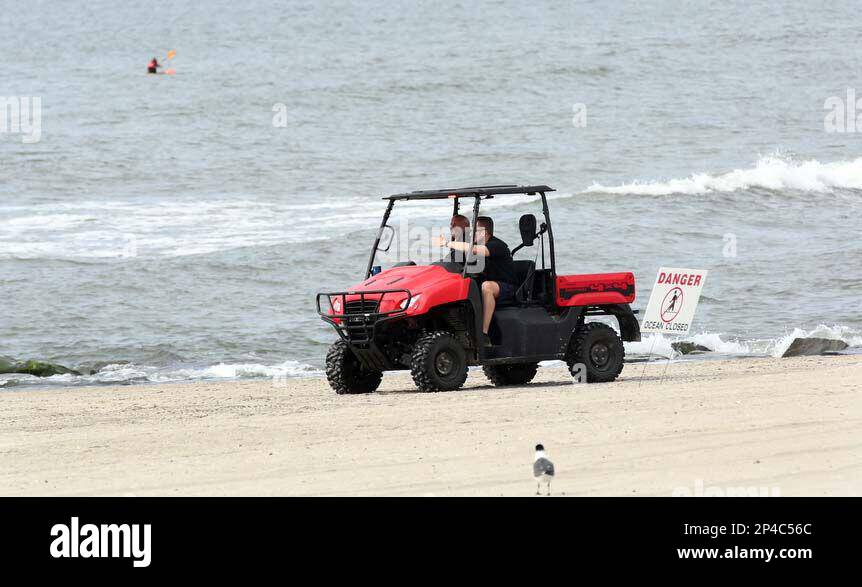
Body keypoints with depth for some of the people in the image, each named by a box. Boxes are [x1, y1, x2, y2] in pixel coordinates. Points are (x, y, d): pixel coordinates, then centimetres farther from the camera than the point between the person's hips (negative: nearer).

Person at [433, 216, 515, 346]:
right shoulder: (479, 245, 9)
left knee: (487, 286, -40)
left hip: (506, 287, -8)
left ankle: (484, 334, -40)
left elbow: (474, 250, -37)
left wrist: (448, 243, -33)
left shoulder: (497, 245, -20)